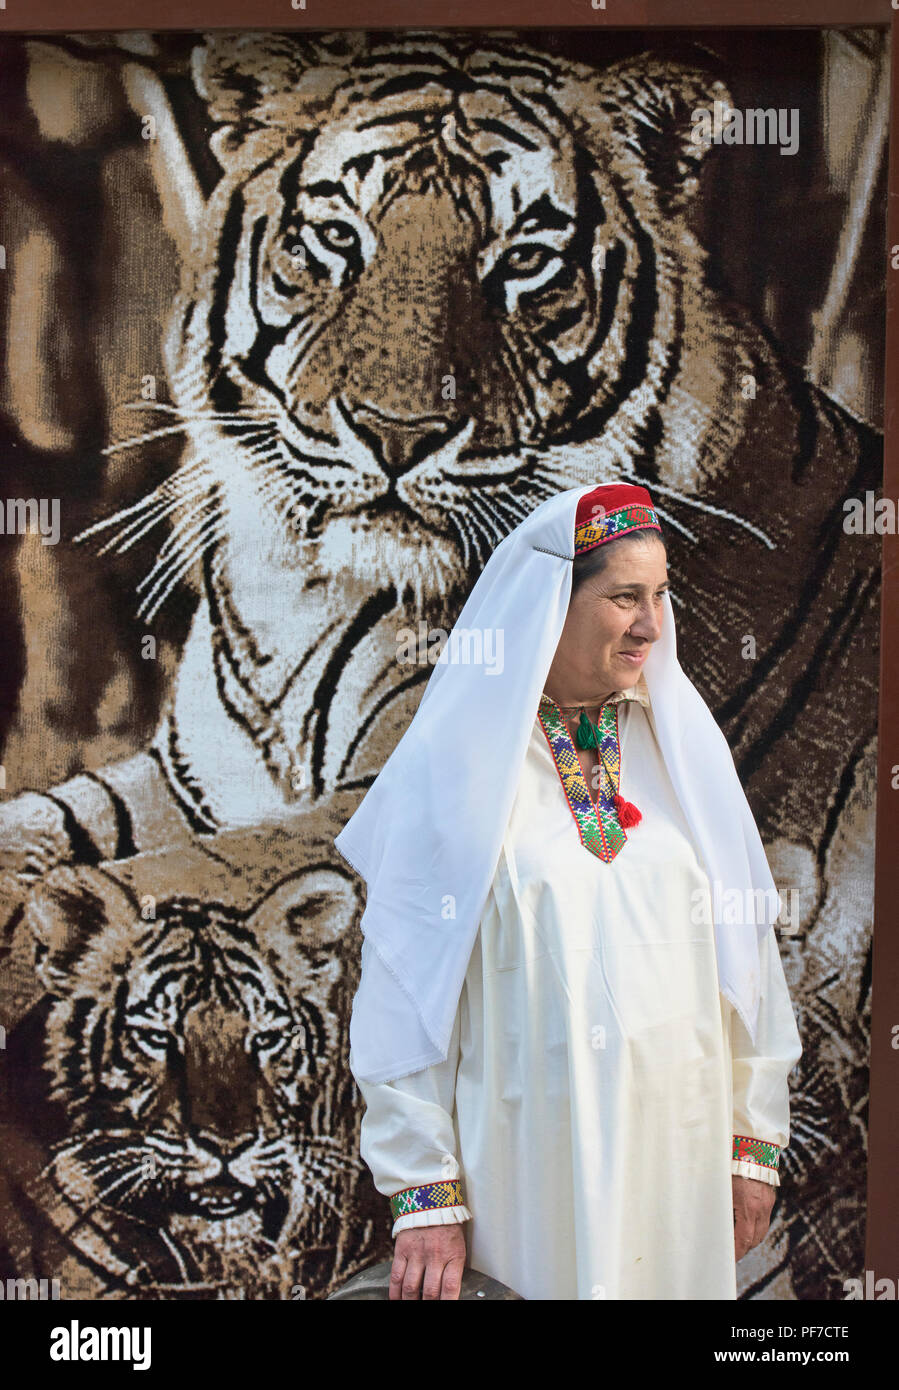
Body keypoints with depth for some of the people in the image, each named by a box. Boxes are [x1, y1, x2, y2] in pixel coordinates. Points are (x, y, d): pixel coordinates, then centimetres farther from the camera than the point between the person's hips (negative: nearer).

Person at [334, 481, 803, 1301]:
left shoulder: (683, 742, 3)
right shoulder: (456, 762, -8)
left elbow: (745, 946, 6)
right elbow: (407, 984, -8)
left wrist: (756, 1141, 4)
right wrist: (426, 1195, -11)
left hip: (680, 1150, 4)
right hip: (525, 1160, -3)